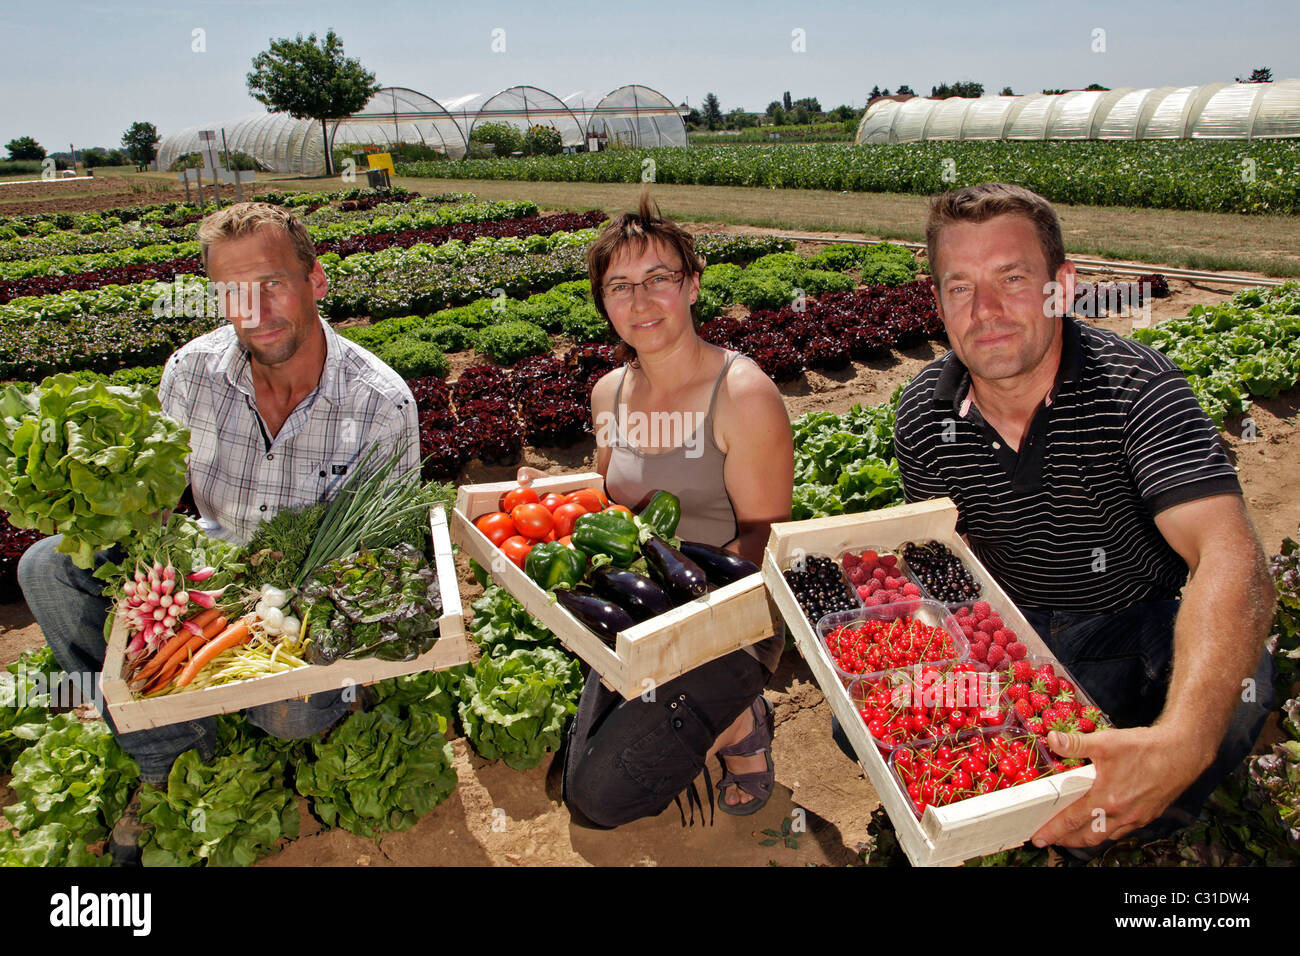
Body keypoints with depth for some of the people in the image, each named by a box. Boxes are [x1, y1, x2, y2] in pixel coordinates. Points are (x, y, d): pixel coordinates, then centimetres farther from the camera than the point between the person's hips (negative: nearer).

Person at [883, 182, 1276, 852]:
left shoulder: (1136, 387, -24)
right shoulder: (923, 414, -11)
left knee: (1236, 681, -33)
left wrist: (1181, 742, -56)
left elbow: (1231, 560, -38)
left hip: (1126, 629, -2)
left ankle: (1133, 831, -2)